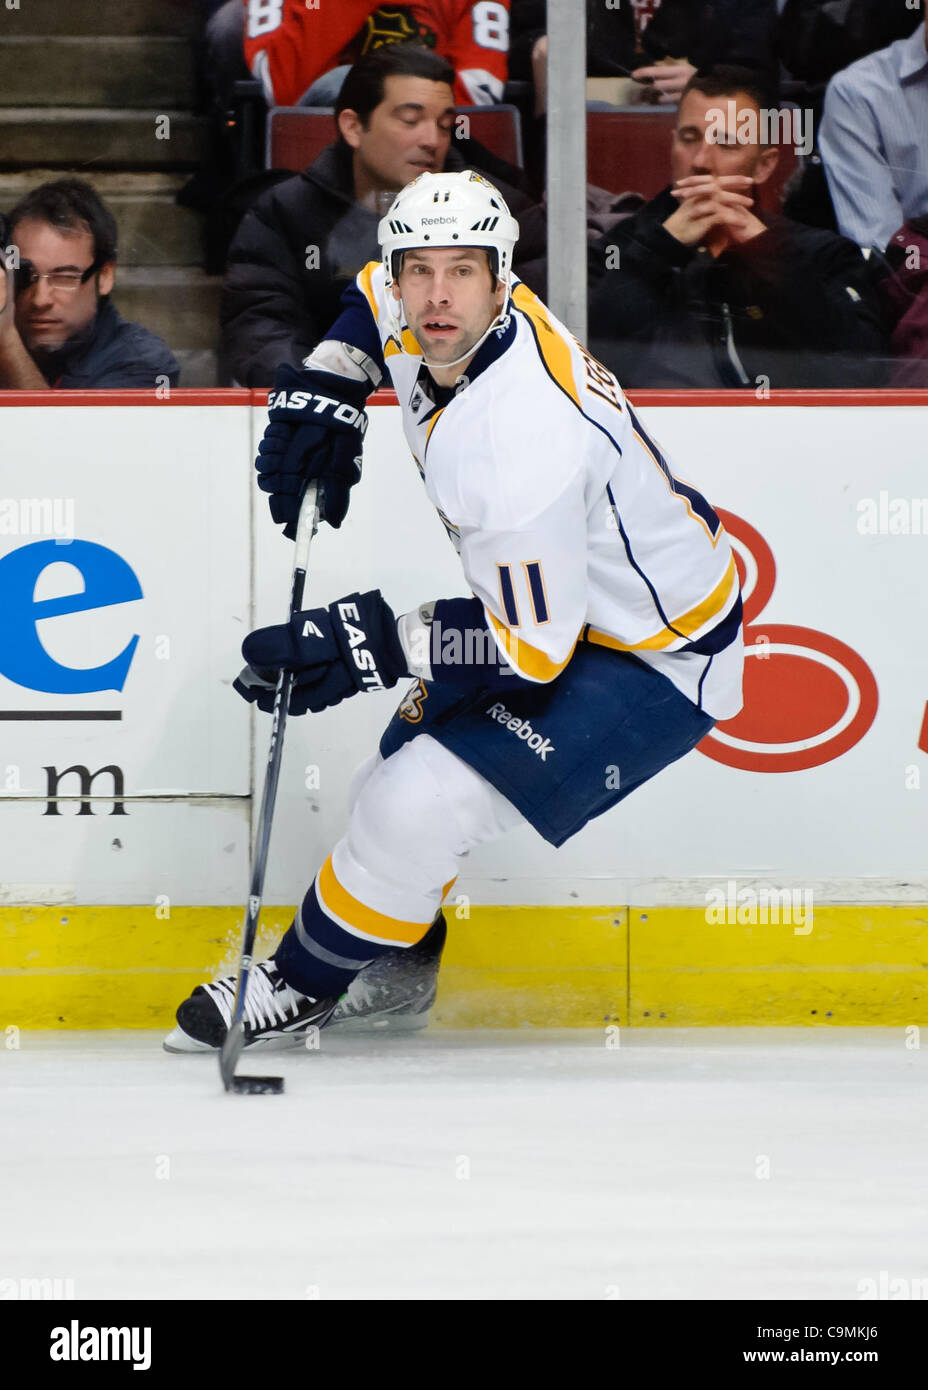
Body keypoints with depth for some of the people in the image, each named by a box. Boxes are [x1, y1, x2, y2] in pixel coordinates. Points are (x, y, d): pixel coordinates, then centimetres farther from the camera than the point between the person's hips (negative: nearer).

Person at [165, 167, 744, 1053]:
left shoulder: (519, 443, -35)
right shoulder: (424, 329, -10)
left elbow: (532, 647, -29)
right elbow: (374, 300, 18)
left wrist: (375, 646, -28)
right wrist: (325, 390, 0)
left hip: (656, 665, -10)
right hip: (568, 604, 10)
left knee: (417, 810, -18)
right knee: (393, 791, 13)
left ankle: (303, 986, 5)